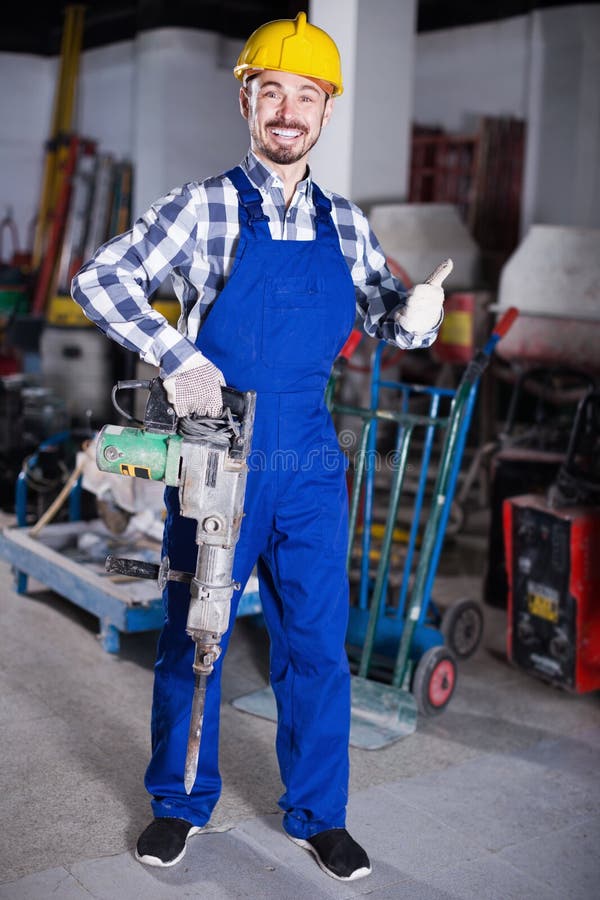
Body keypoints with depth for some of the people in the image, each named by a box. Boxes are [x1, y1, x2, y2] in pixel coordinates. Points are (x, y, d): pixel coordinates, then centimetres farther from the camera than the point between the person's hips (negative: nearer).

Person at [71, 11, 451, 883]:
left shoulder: (343, 221, 8)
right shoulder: (205, 206, -5)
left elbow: (390, 319, 12)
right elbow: (99, 279, -9)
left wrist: (418, 312, -12)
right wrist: (178, 357, -19)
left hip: (312, 464, 4)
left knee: (318, 644, 10)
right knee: (193, 639, 10)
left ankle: (318, 815, 28)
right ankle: (180, 803, 31)